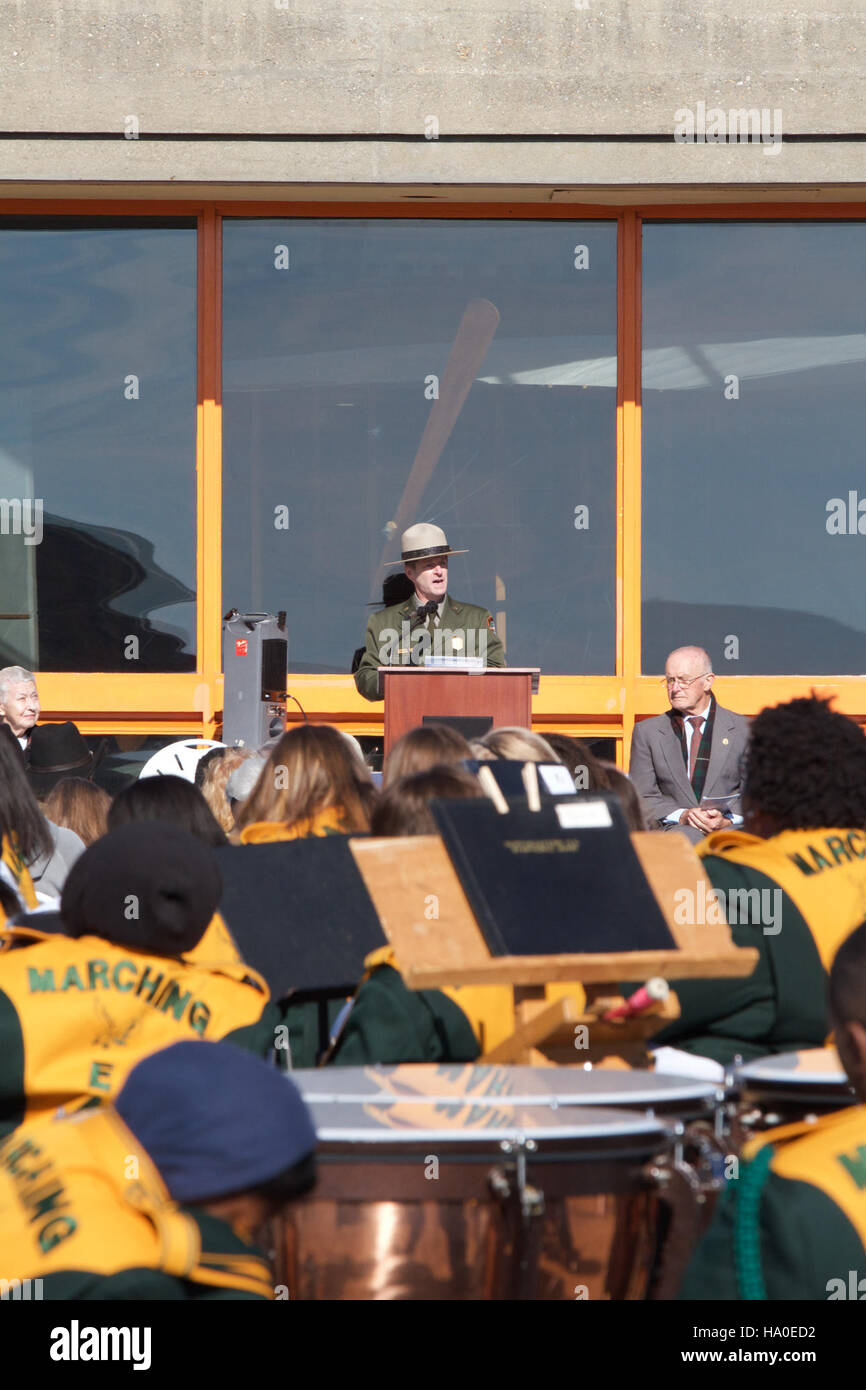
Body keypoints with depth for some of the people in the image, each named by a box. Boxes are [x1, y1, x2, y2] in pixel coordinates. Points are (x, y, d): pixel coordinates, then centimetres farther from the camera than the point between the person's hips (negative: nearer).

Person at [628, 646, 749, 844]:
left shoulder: (743, 729, 13)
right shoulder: (647, 732, 15)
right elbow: (642, 798, 9)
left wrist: (727, 820, -12)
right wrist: (681, 815, -11)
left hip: (729, 829, 1)